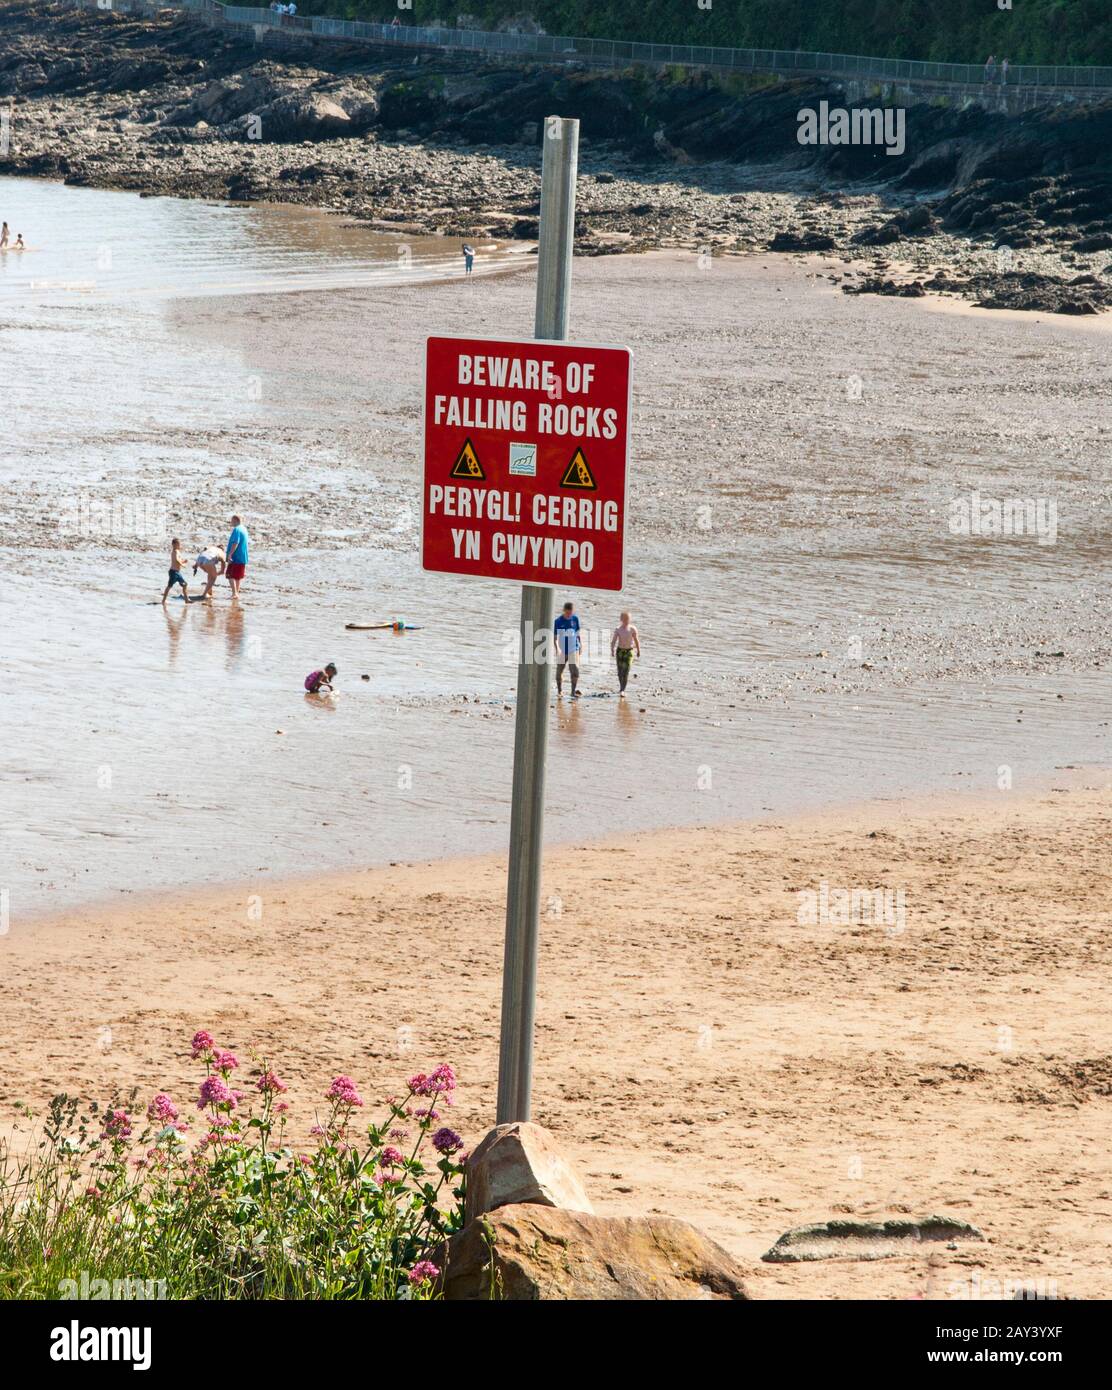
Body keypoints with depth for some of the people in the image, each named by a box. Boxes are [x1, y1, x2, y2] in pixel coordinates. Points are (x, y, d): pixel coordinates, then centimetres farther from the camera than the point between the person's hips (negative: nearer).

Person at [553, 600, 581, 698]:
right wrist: (557, 648, -27)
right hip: (562, 651, -1)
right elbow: (555, 637, -12)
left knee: (575, 670, -14)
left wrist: (579, 645, 19)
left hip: (573, 650, 1)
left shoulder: (575, 619, 2)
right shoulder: (558, 621, -8)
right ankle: (559, 690, 29)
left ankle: (574, 691, -13)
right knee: (559, 671, 11)